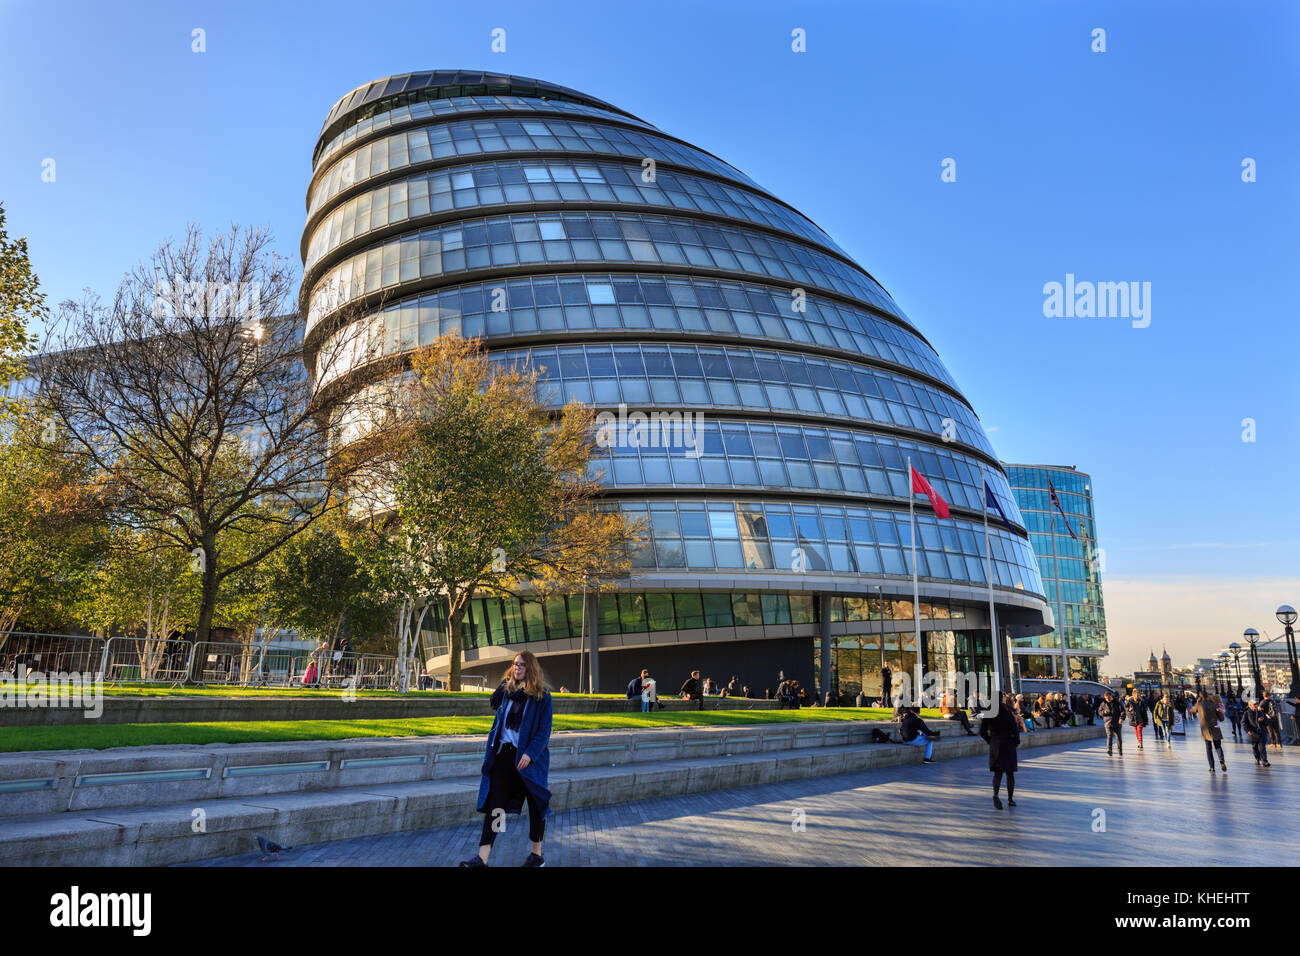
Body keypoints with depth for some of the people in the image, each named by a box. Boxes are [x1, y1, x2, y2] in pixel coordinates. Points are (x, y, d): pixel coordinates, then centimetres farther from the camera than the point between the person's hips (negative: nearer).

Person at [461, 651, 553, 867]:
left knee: (535, 803, 8)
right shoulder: (506, 690, 8)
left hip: (529, 757, -4)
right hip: (504, 754, 4)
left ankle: (537, 854, 23)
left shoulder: (542, 696, -6)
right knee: (494, 803, -4)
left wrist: (530, 753, -18)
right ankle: (482, 858, -6)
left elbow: (544, 730, -10)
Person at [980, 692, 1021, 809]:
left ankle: (995, 794, -19)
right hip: (1008, 745, -2)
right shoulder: (1008, 713, -14)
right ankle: (1010, 798, 21)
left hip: (994, 745, 3)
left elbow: (982, 731, 0)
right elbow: (1014, 729, -13)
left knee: (997, 772, 6)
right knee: (1010, 773, 13)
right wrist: (1016, 742, 4)